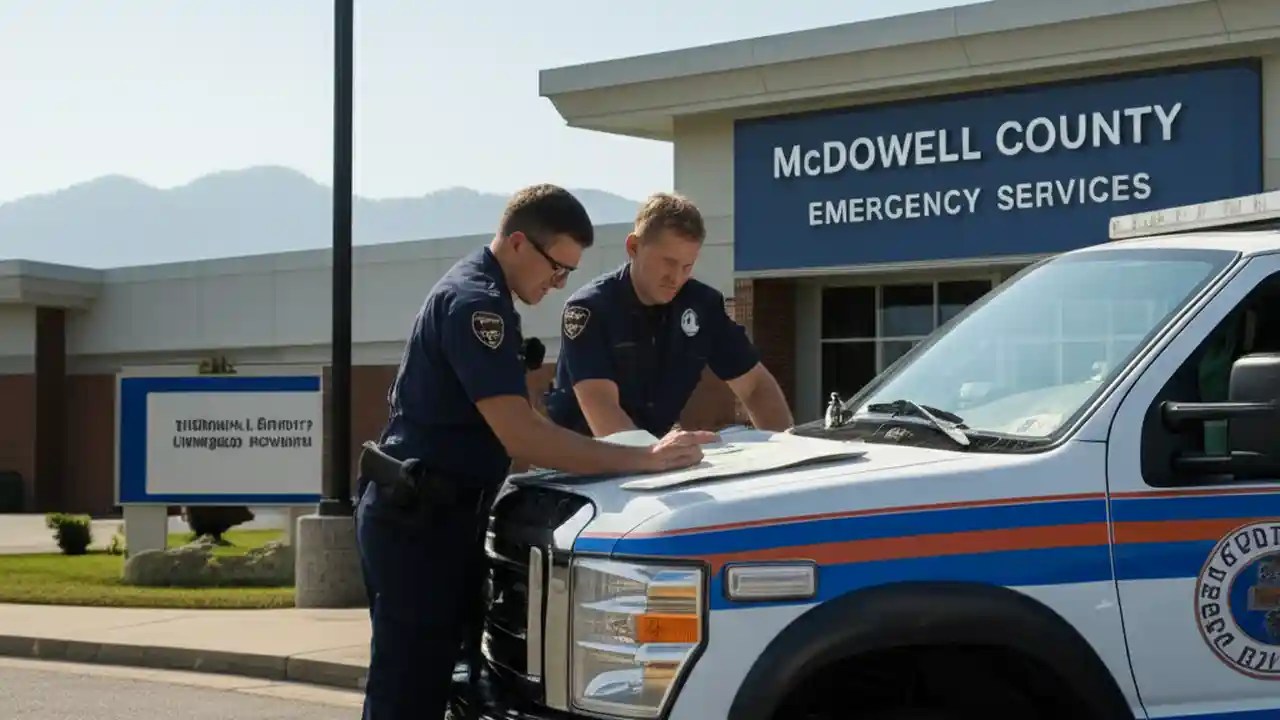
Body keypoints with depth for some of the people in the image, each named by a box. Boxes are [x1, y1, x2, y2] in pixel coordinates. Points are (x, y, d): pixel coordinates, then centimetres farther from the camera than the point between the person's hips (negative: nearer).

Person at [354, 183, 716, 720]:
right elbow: (519, 436, -27)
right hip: (418, 518, -10)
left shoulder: (480, 291, 15)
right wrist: (643, 460, -27)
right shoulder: (475, 301, -18)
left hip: (432, 512, 10)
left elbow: (513, 426, 21)